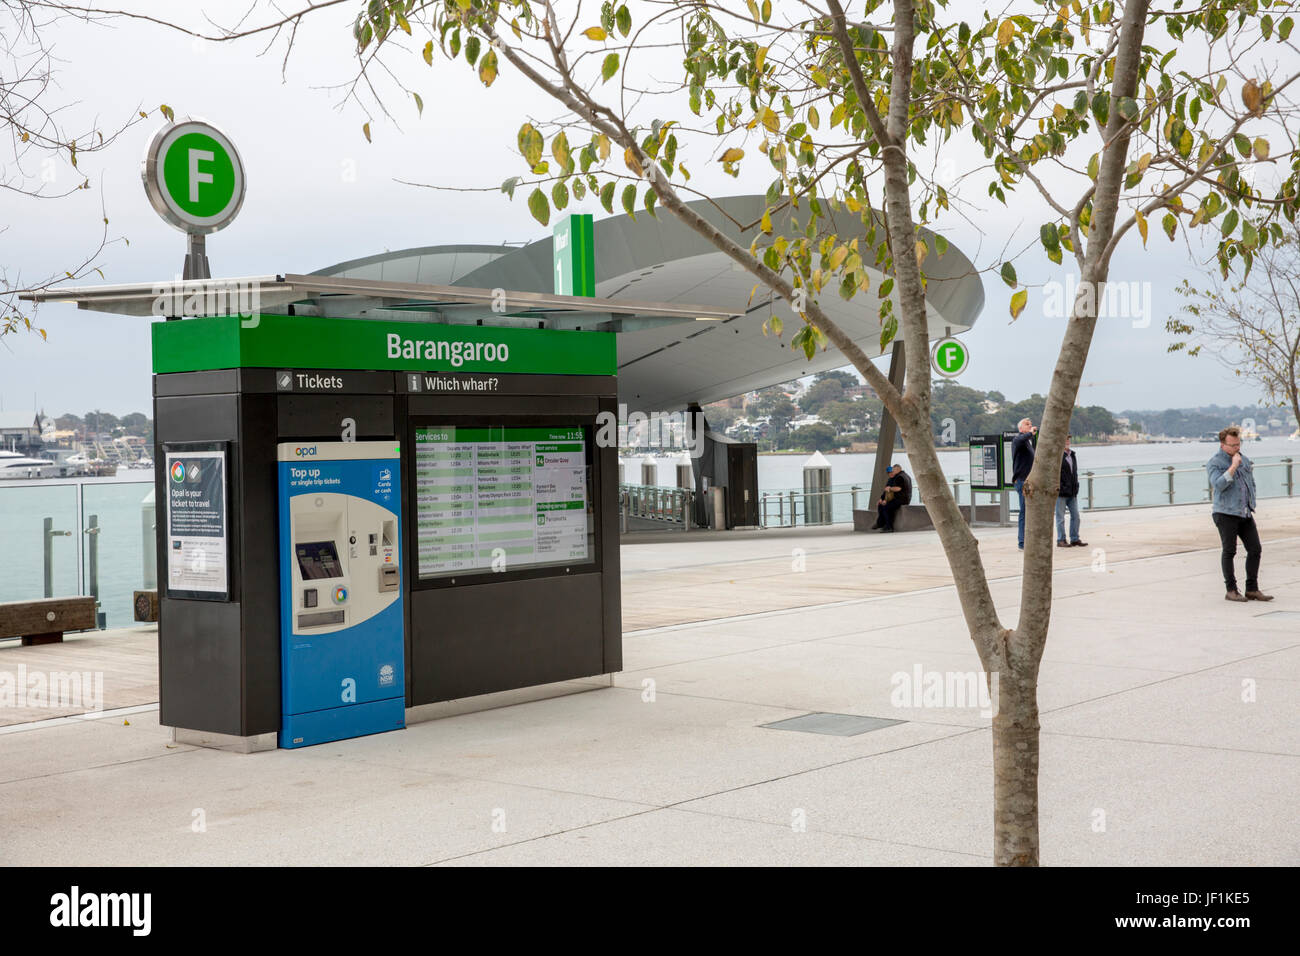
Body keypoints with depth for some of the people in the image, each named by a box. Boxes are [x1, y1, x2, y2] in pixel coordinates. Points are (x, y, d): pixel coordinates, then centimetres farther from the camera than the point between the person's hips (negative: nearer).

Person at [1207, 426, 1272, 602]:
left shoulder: (1244, 460, 15)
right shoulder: (1214, 463, -6)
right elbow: (1218, 485, -22)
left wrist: (1251, 505, 19)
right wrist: (1233, 466, -20)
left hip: (1245, 514, 6)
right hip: (1225, 513, -6)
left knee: (1255, 549, 1)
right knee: (1229, 551, -2)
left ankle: (1252, 589, 9)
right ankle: (1231, 591, 5)